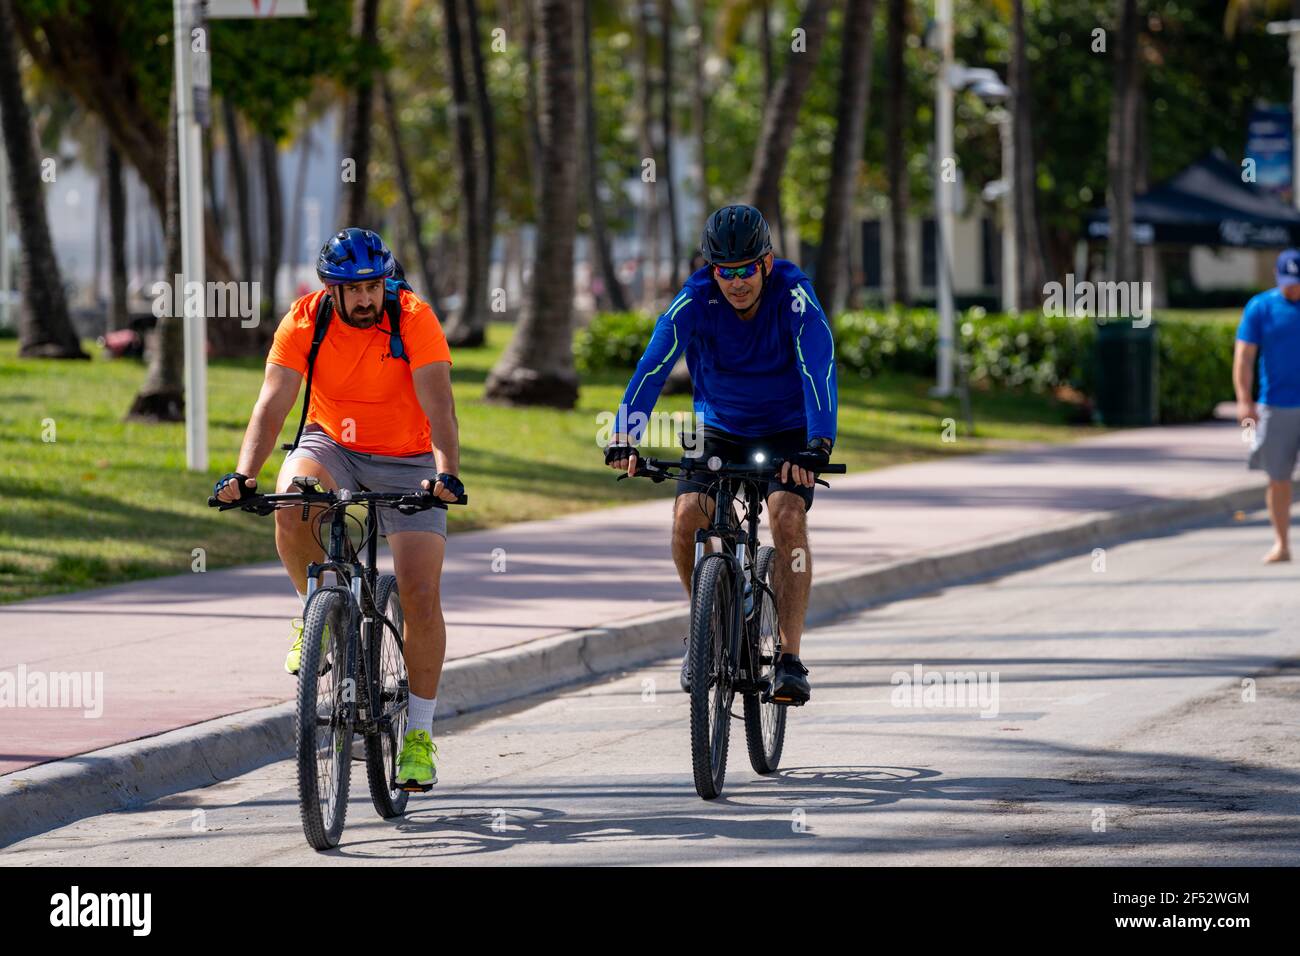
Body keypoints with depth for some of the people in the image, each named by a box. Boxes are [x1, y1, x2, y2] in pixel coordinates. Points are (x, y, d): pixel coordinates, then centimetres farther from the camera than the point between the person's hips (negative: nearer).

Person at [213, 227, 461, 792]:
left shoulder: (413, 318, -21)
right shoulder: (305, 321, -17)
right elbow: (273, 404, -22)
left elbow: (438, 406, -29)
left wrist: (446, 474, -45)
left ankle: (419, 733, 1)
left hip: (407, 461, -1)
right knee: (290, 502, -34)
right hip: (332, 444, 1)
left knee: (420, 596, -12)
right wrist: (244, 474, -38)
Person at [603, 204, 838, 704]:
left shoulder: (794, 294, -25)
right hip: (719, 429, 2)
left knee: (788, 517, -26)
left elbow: (818, 369, -35)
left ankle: (790, 659, -23)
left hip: (787, 432, -2)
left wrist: (817, 446, -50)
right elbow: (653, 365, -30)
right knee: (687, 514, -21)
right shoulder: (696, 298, -20)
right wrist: (624, 437, -44)